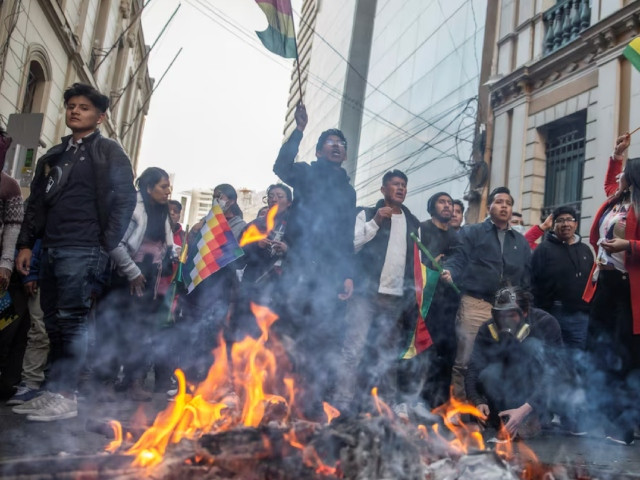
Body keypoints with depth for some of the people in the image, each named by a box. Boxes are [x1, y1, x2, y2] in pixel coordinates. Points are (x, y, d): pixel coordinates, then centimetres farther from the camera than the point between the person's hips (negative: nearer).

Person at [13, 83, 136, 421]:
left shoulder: (108, 153, 2)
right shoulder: (53, 156, 21)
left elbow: (125, 200, -5)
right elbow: (36, 203, 20)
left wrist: (107, 247, -10)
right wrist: (26, 244, 11)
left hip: (82, 250, -7)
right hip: (51, 248, 7)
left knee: (71, 320, -10)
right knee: (53, 322, 7)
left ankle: (64, 397, -6)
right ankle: (53, 392, 14)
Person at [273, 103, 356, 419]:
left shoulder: (347, 191, 23)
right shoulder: (307, 174, 14)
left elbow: (347, 239, 19)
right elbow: (281, 167, -10)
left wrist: (348, 274, 7)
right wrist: (299, 131, -18)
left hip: (332, 272, 3)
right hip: (300, 265, -3)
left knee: (326, 339, -2)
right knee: (291, 334, -8)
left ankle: (315, 401, 3)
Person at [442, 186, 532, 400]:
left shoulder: (521, 241, 20)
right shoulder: (471, 232, 8)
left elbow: (527, 274, 16)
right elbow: (458, 259, -4)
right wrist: (449, 271, -26)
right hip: (476, 304, -4)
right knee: (464, 361, -5)